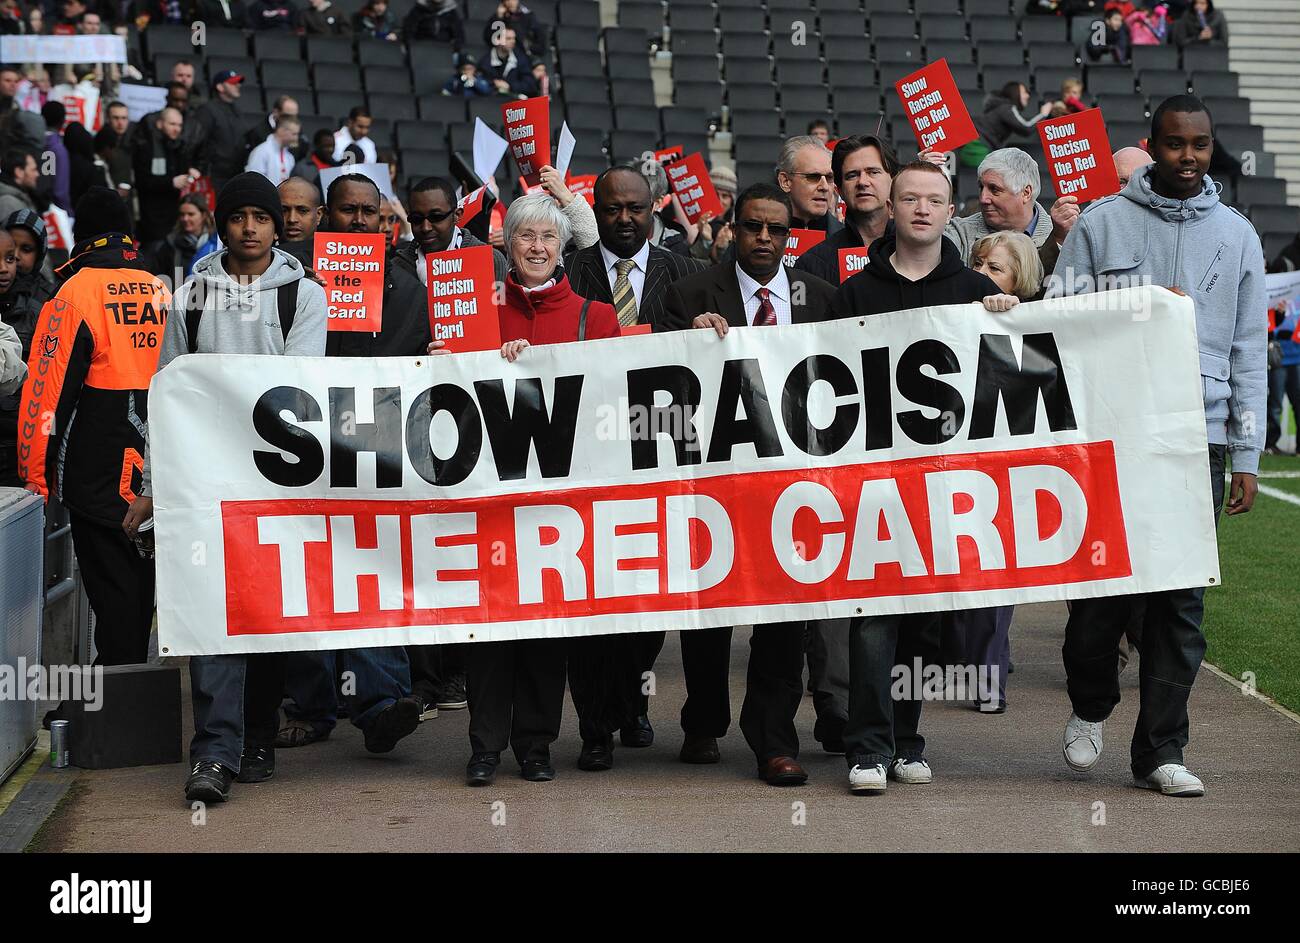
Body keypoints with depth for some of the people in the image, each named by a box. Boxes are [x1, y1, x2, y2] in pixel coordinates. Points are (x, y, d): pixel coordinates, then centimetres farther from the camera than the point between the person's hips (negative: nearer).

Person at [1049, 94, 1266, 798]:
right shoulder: (1101, 223, 5)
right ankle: (1090, 705, 27)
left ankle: (1160, 751, 11)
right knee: (1101, 586, -1)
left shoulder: (1236, 234, 12)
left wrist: (1246, 456, 7)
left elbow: (1249, 352, 11)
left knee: (1181, 602, 2)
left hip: (1200, 439, 2)